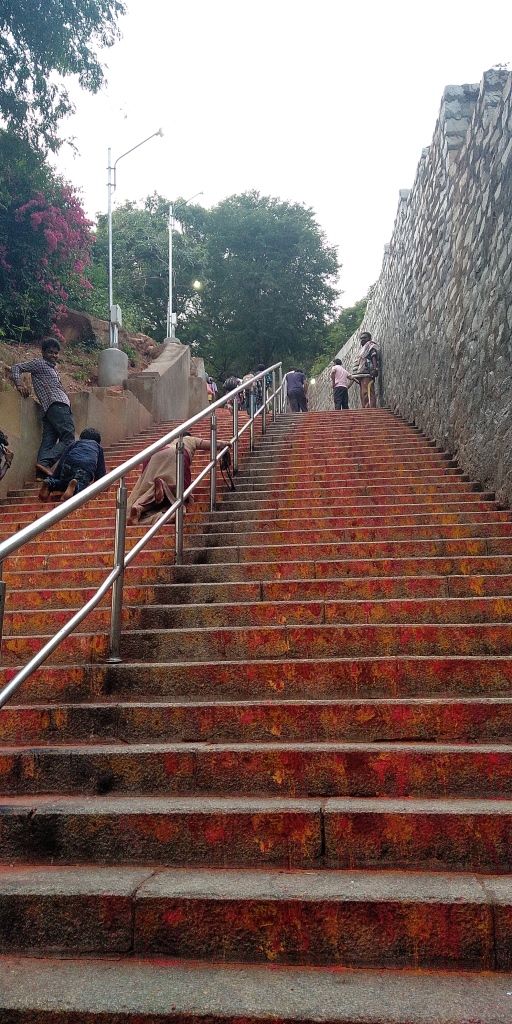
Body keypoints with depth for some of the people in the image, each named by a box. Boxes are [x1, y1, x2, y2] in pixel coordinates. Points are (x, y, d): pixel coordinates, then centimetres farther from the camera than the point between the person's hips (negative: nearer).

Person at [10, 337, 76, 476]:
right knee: (68, 439, -17)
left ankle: (41, 473, -12)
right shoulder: (39, 363, 7)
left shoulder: (52, 368, 33)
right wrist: (19, 384, -12)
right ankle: (45, 463, -30)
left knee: (48, 443, -3)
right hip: (57, 405, -9)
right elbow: (16, 367, 2)